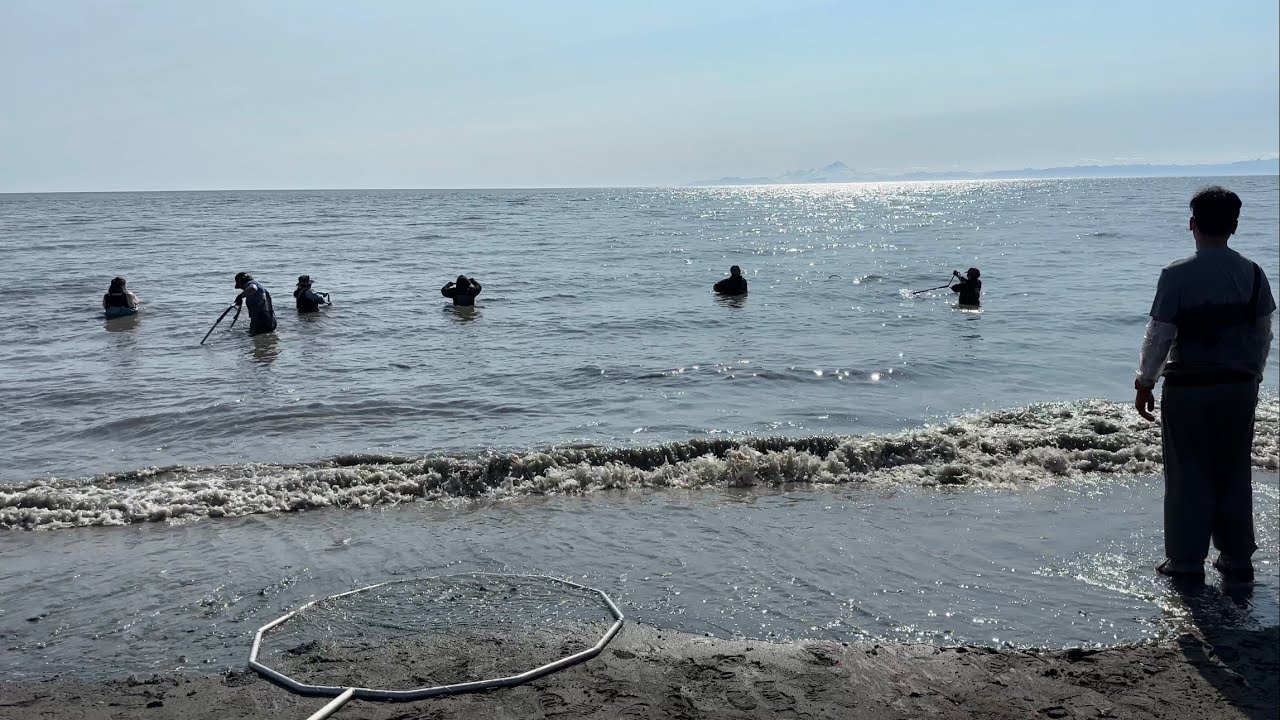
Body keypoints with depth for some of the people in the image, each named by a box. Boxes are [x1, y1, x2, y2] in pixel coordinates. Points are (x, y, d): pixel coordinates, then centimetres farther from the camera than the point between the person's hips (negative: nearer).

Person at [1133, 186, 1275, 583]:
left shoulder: (1177, 274, -13)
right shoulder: (1252, 273, 1)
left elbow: (1159, 335, -12)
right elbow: (1263, 333, 7)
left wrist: (1144, 382, -2)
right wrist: (1251, 375, 20)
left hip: (1188, 388, -4)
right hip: (1240, 386, 4)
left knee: (1188, 475, 6)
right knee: (1235, 473, 15)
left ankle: (1187, 561, 12)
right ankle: (1237, 558, 23)